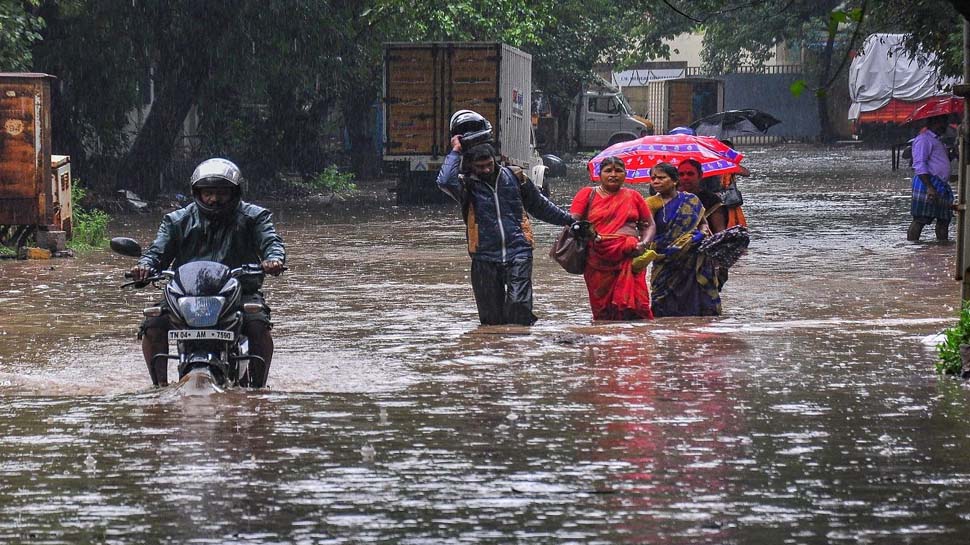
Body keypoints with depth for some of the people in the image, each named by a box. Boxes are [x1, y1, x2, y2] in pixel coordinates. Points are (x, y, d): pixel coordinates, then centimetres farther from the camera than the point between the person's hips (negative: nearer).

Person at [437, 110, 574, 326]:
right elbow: (445, 181, -22)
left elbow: (539, 206, 23)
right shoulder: (467, 185, 1)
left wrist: (568, 219, 28)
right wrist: (456, 152, -11)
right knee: (492, 319, 1)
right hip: (485, 258, 0)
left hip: (518, 253, 0)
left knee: (519, 304, -17)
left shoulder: (514, 177, 9)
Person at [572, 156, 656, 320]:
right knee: (603, 311, -7)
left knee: (634, 305, -14)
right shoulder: (587, 194, 12)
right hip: (598, 262, -1)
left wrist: (643, 243, -3)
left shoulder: (633, 196, 17)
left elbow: (649, 226, 18)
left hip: (629, 257, 1)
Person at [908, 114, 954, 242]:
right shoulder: (923, 139, -6)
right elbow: (919, 165, -16)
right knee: (920, 220, -13)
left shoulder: (936, 140, 25)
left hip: (942, 186, 10)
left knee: (944, 220, 7)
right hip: (927, 183, -10)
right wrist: (929, 187, -23)